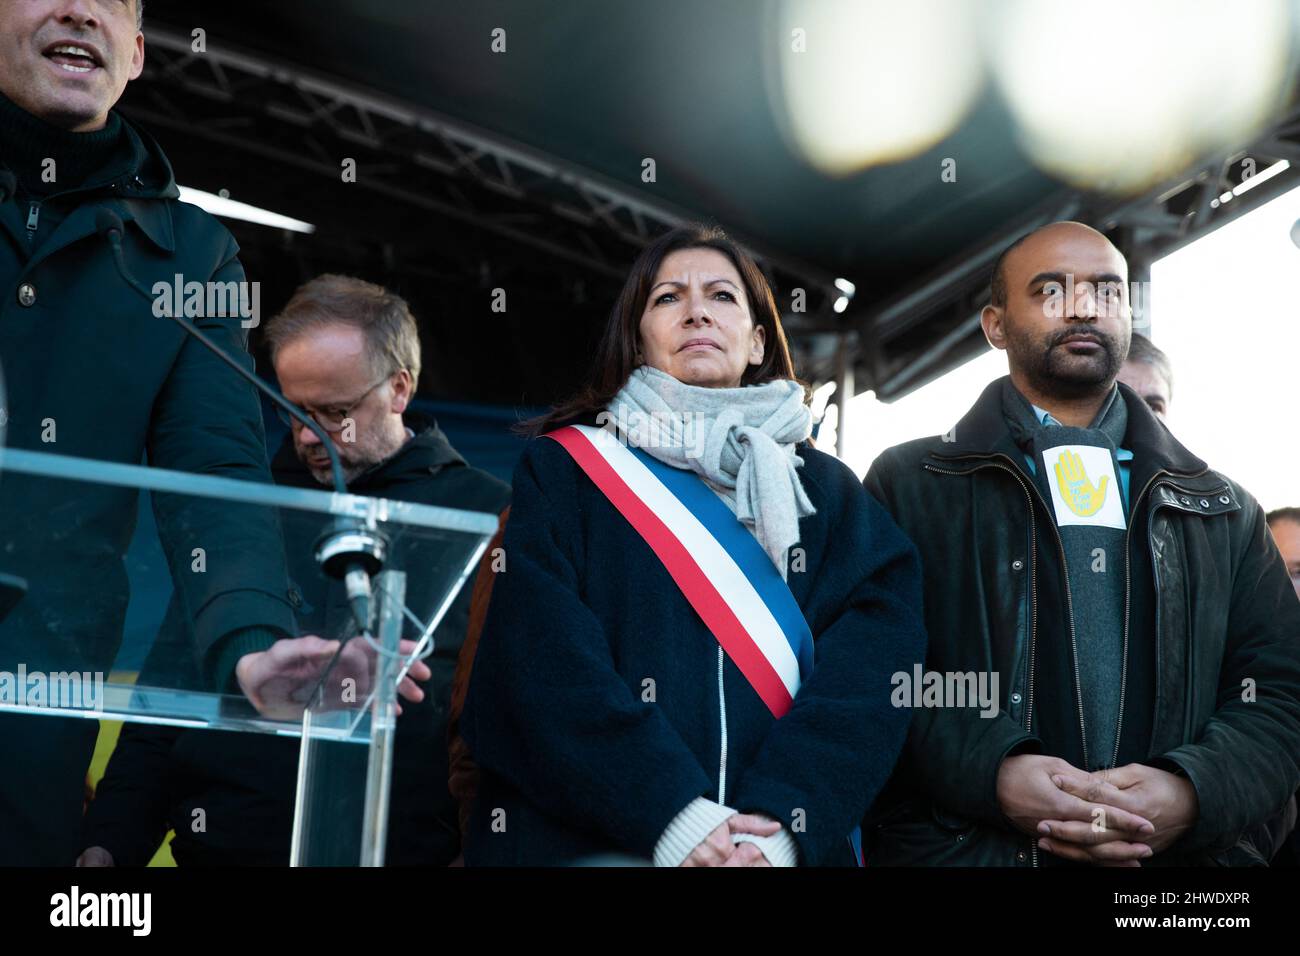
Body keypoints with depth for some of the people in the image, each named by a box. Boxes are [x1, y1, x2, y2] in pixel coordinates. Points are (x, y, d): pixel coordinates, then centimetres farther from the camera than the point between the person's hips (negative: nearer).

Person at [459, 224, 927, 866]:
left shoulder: (829, 493, 10)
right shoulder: (562, 471, 5)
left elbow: (867, 672, -4)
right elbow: (544, 659, -9)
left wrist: (779, 824, -20)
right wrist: (670, 819, -21)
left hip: (786, 846, 2)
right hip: (587, 840, -2)